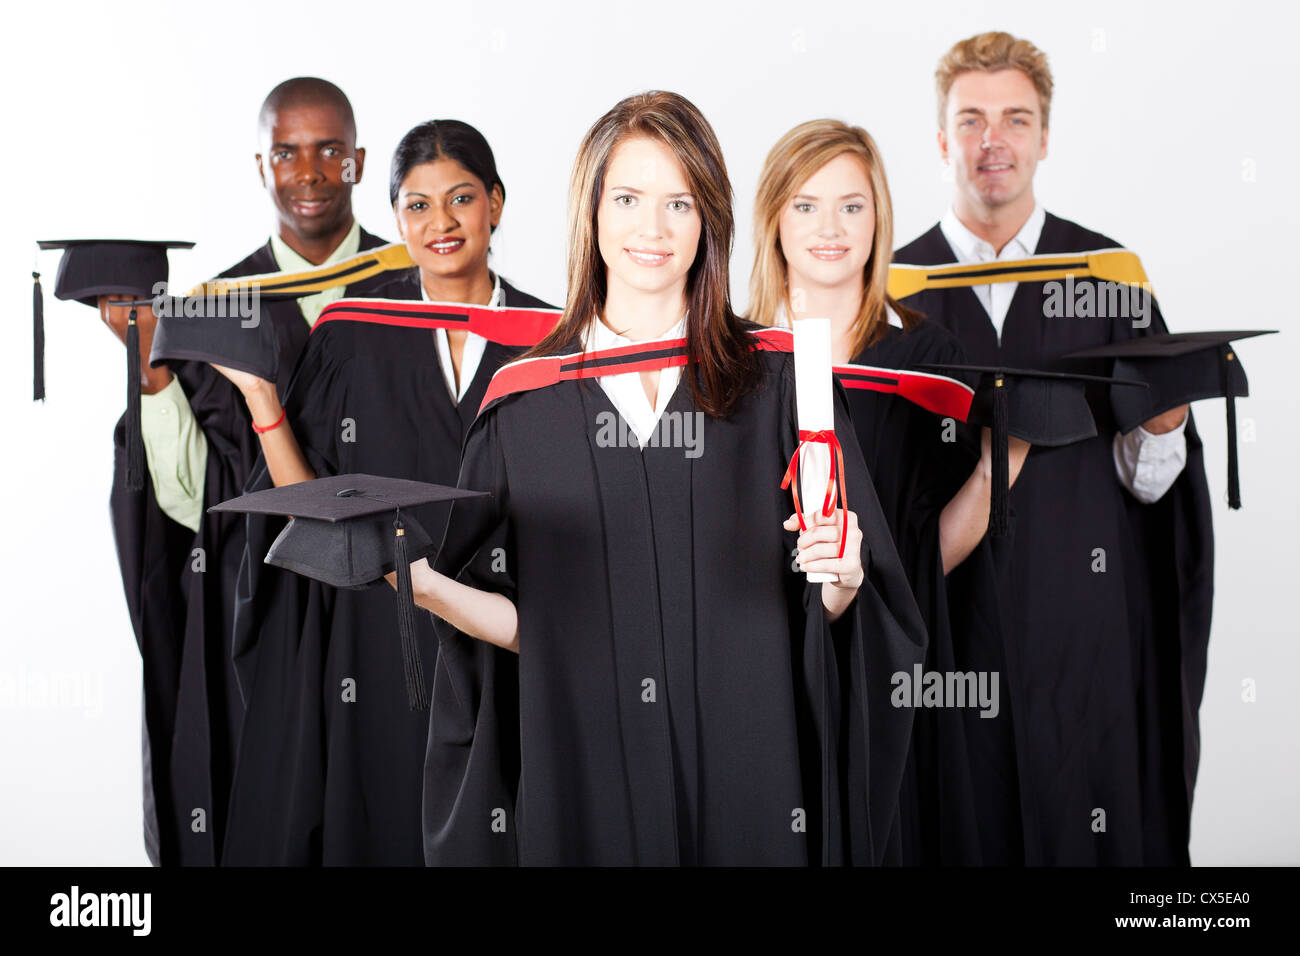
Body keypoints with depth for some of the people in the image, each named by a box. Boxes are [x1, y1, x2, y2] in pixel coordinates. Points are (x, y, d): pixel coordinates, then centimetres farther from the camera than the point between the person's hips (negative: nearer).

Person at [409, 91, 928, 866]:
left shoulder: (778, 378, -1)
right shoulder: (525, 401, 2)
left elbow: (828, 607, 0)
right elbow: (526, 623, 2)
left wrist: (840, 577, -21)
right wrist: (425, 583, -13)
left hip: (746, 771, 0)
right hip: (580, 770, 1)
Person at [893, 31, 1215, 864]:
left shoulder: (1111, 275, 4)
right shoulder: (896, 286, 4)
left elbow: (1150, 480, 1)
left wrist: (1162, 423, -19)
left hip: (1084, 616, 0)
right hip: (948, 616, 0)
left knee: (1089, 816, 4)